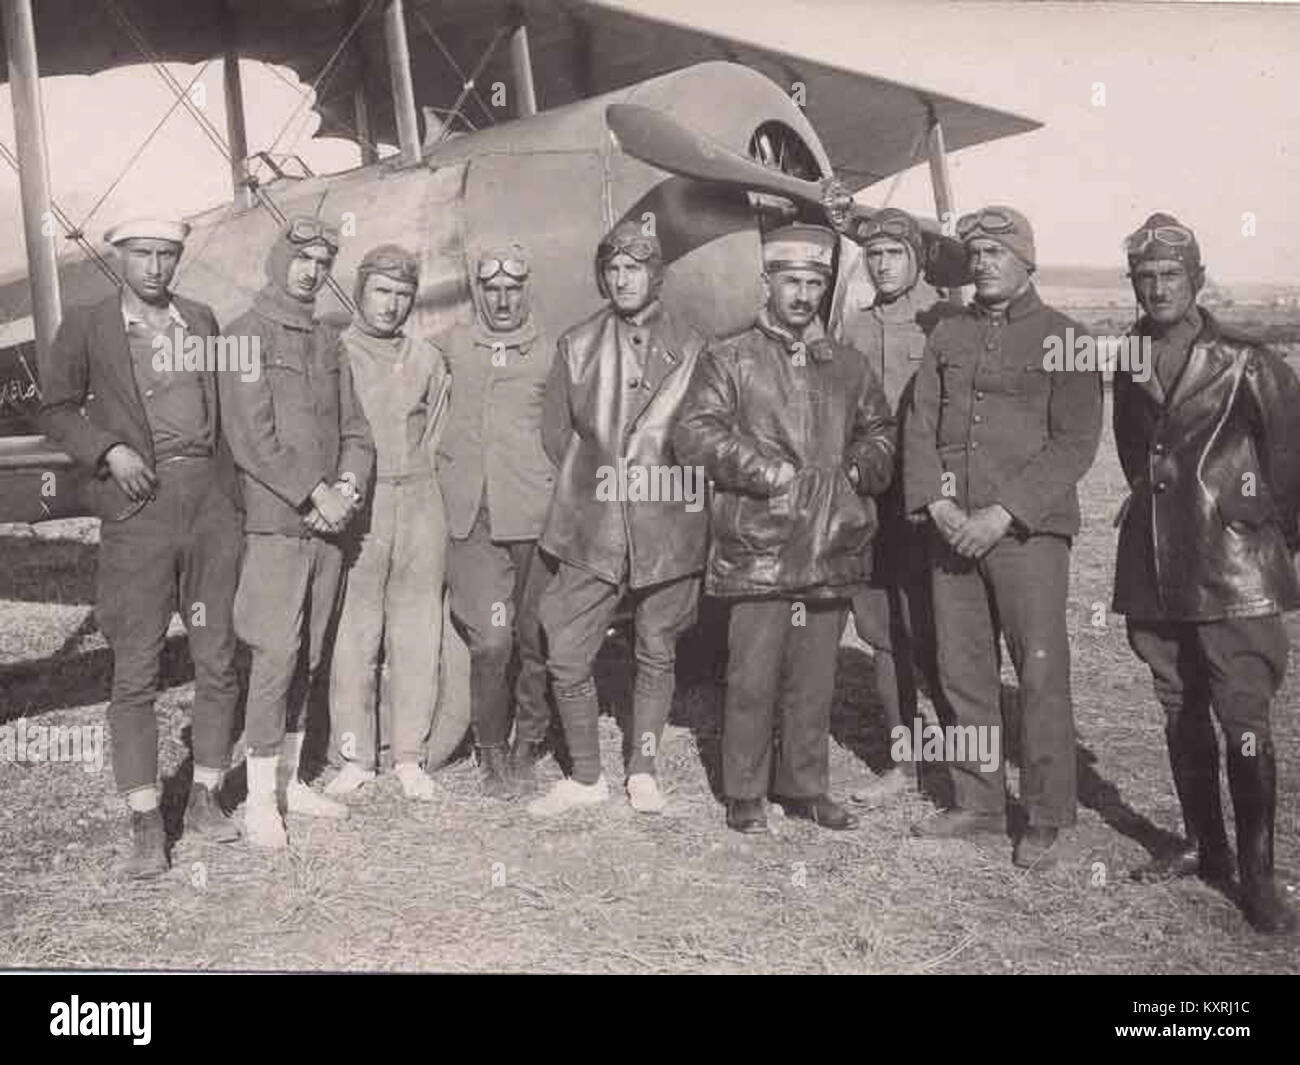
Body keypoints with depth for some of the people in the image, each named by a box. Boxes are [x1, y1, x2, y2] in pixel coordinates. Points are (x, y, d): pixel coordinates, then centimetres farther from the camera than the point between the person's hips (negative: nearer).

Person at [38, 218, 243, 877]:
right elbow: (56, 410, 7)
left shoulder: (203, 322, 12)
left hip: (211, 503, 3)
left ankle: (205, 798, 21)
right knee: (135, 671, -2)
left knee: (218, 662, 7)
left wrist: (237, 493, 7)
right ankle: (145, 822, 7)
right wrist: (108, 450, -10)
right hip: (138, 509, -3)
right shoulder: (86, 328, 4)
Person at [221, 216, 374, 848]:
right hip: (275, 523, -6)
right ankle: (260, 801, 0)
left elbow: (355, 431, 14)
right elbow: (252, 438, -12)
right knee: (275, 656, -8)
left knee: (310, 657, 10)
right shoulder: (248, 334, -3)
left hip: (329, 522, 6)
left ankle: (290, 779, 20)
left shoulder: (329, 341, 17)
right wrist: (316, 494, -14)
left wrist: (349, 487, -5)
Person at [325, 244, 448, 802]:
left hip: (420, 504, 3)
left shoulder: (429, 361, 13)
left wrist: (412, 480, 9)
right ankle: (354, 757, 8)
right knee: (353, 634, -2)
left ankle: (408, 755, 13)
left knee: (417, 634, 4)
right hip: (357, 506, -3)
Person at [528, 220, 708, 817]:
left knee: (656, 656, 9)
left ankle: (643, 772, 25)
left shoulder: (690, 348, 2)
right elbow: (556, 433, 13)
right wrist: (589, 487, 9)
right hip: (592, 531, 1)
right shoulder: (577, 346, 7)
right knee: (566, 657, -2)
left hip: (667, 529, -1)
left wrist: (665, 485, 4)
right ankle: (586, 777, 14)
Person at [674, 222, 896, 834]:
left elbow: (879, 434, 23)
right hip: (758, 547, -4)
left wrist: (854, 471, 2)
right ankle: (745, 794, 11)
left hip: (832, 548, 4)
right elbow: (693, 433, -4)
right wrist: (769, 473, -12)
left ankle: (805, 787, 23)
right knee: (752, 677, -1)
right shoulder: (730, 359, 4)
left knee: (815, 678, 10)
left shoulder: (849, 365, 17)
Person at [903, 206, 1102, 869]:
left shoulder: (1064, 338, 0)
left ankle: (1047, 820, 9)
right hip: (953, 532, 5)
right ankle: (978, 803, 23)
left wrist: (1004, 513, -14)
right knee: (962, 672, 9)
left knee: (1041, 675, -3)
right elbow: (919, 425, 9)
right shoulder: (947, 336, 14)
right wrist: (936, 502, -7)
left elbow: (1075, 442, -7)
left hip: (1028, 532, -4)